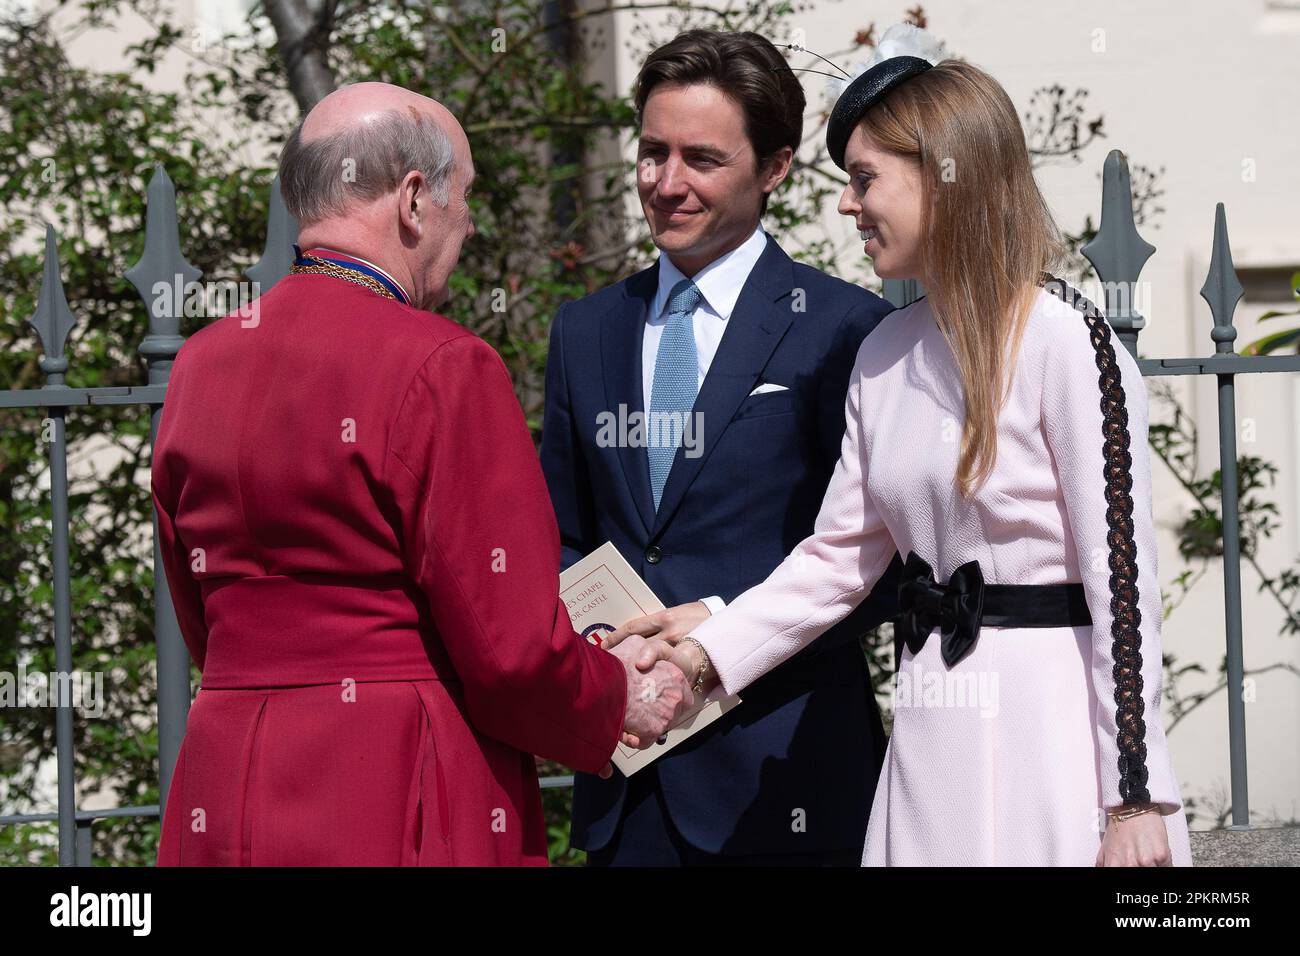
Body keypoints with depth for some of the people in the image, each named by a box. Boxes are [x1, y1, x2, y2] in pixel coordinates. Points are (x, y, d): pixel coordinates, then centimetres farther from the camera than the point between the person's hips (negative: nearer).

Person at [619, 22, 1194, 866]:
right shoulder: (886, 355, 11)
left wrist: (1135, 801, -14)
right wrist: (705, 656, 5)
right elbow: (839, 553, 16)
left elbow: (1122, 577, -12)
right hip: (930, 734, 7)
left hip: (1047, 726, -7)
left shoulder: (1065, 340, -11)